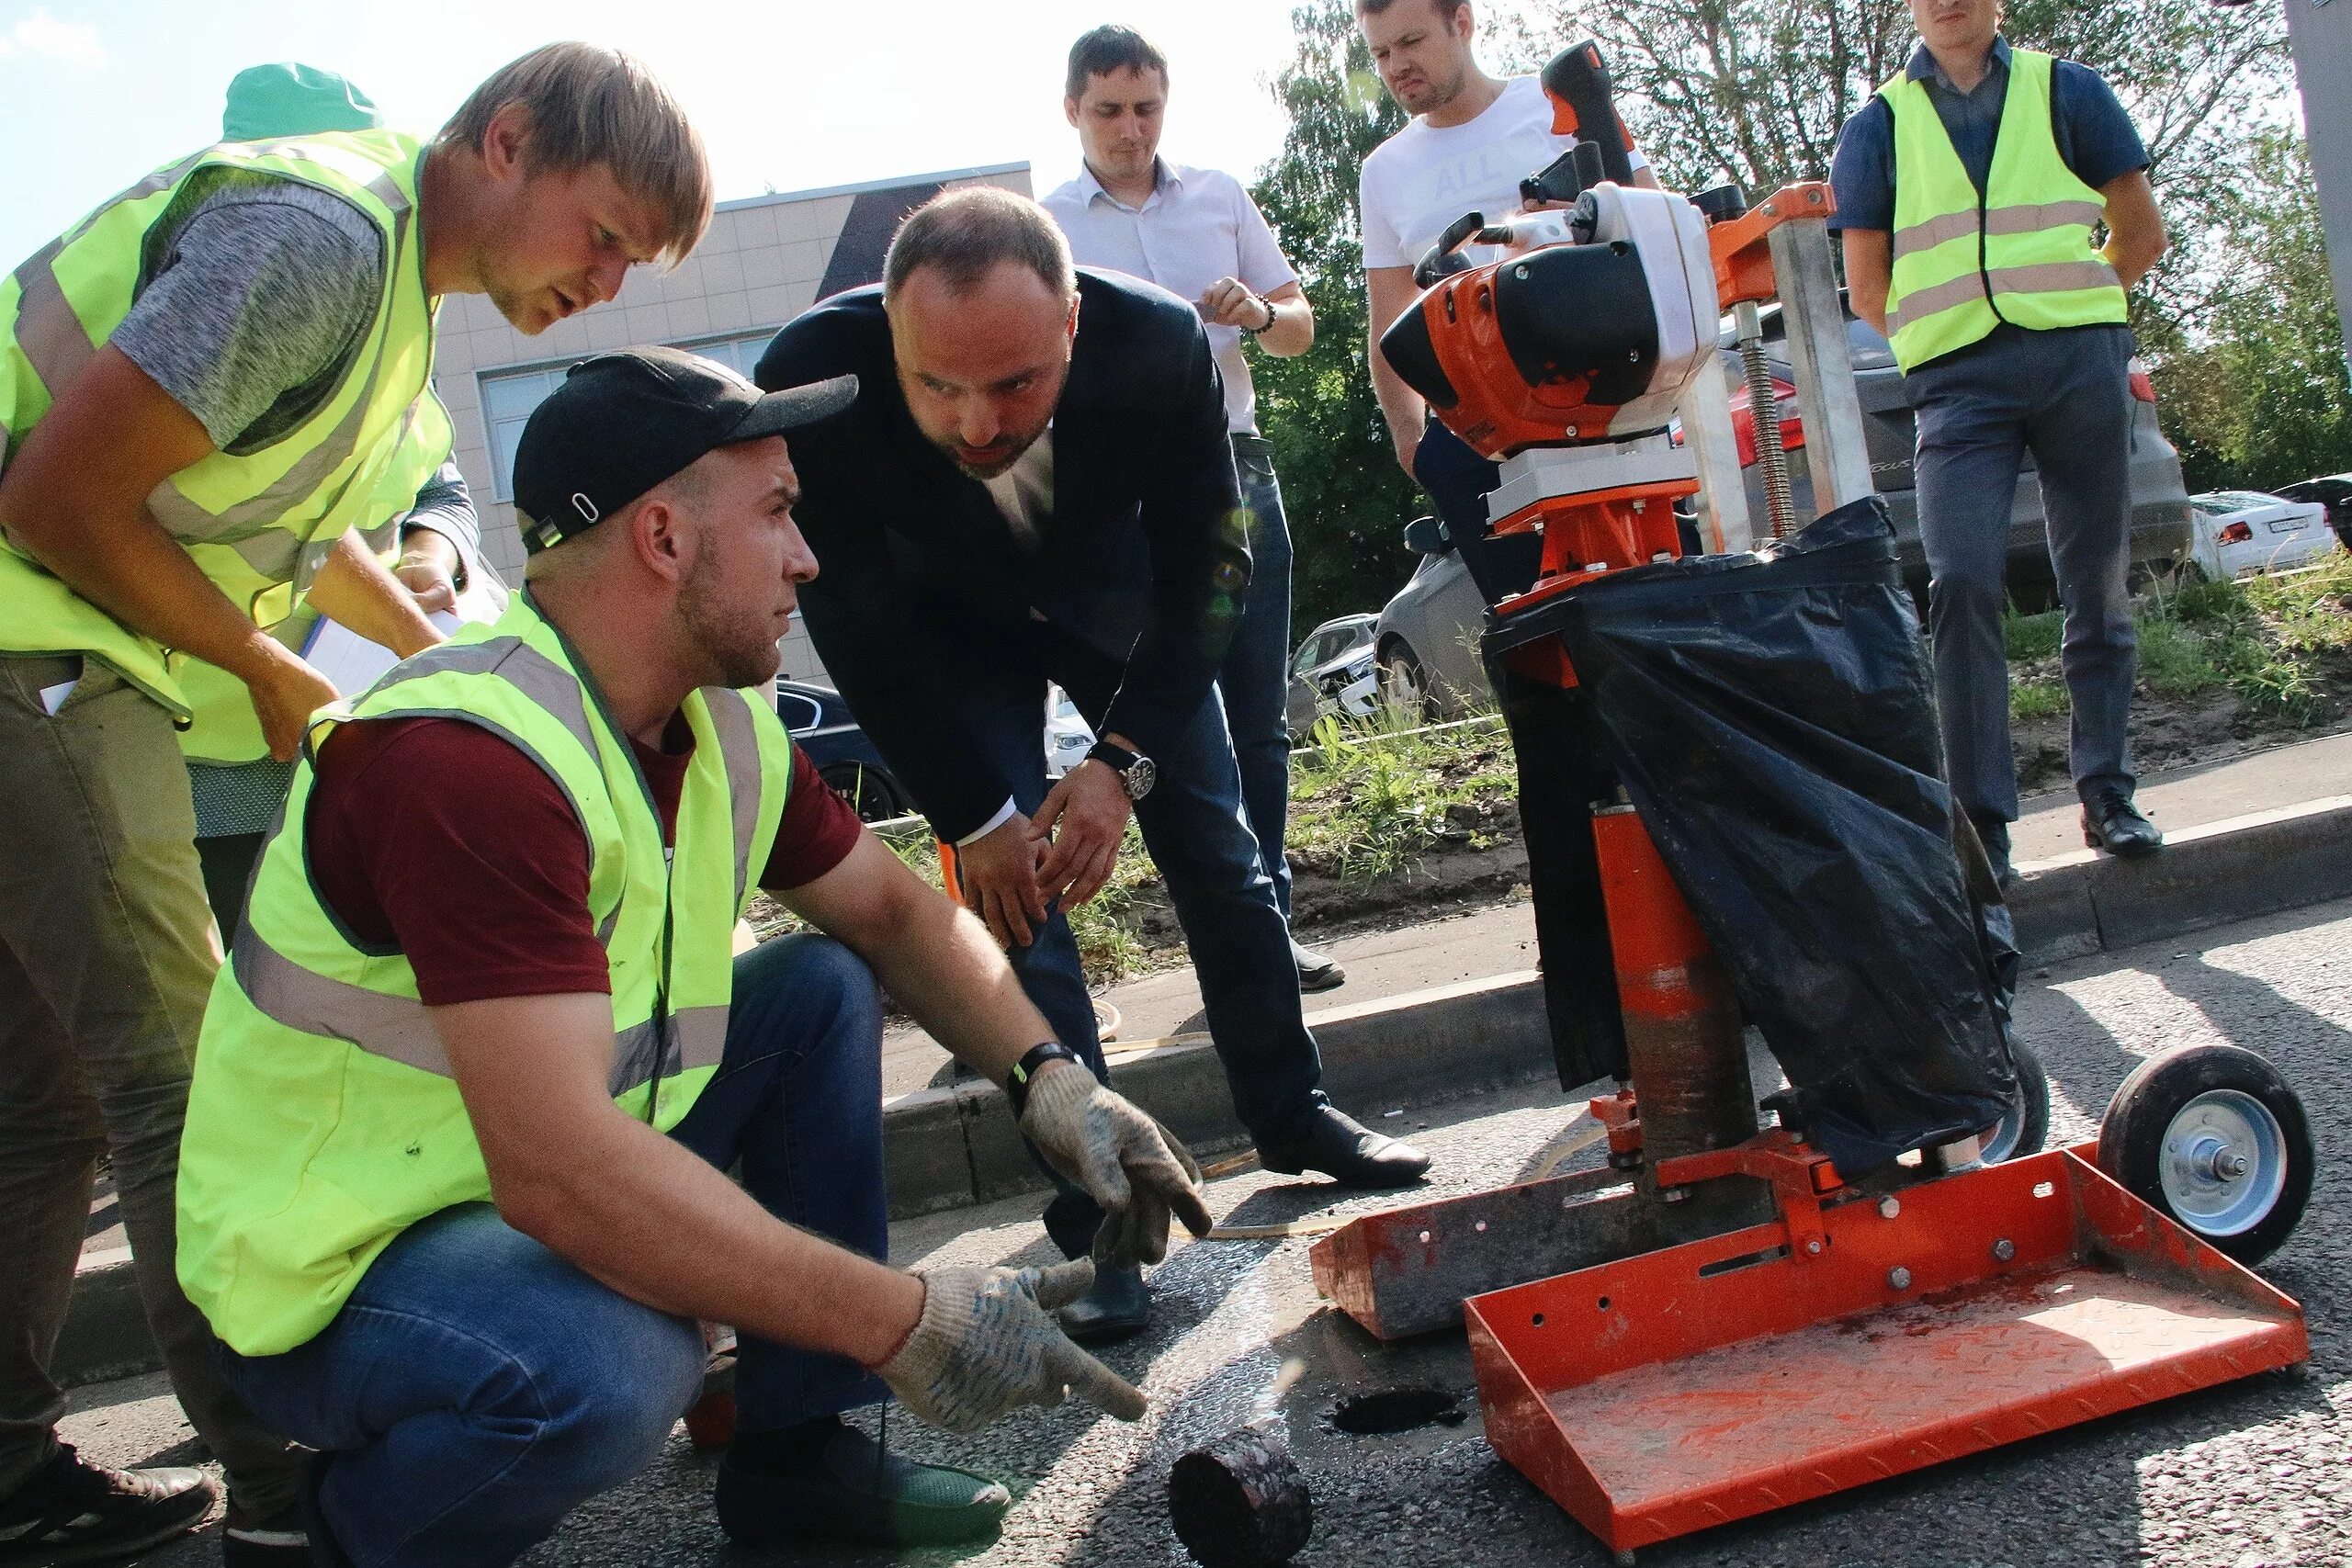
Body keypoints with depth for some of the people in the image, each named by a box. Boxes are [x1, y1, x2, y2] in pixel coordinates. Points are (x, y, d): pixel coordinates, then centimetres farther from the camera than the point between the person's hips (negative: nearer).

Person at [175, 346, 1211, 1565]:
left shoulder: (722, 721, -2)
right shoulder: (470, 758, -31)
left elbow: (892, 910, 9)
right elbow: (560, 1169, -37)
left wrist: (1050, 1081, -8)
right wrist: (905, 1323, -34)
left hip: (551, 1176, 9)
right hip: (335, 1263, -9)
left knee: (824, 989, 4)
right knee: (612, 1363, -36)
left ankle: (795, 1457, 9)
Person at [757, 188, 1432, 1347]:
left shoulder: (1162, 342, -33)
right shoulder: (809, 379, -36)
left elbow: (1206, 565, -19)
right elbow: (854, 623, -23)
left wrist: (1124, 758, -27)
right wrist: (973, 817, -21)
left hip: (1114, 589, 2)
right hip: (944, 622, -1)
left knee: (1215, 845, 5)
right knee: (1011, 882, -11)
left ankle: (1293, 1116, 26)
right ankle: (1096, 1218, -1)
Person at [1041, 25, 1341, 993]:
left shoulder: (1221, 197, 14)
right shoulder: (1042, 226, 7)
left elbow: (1300, 326, 14)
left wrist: (1258, 314, -8)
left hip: (1235, 469, 3)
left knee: (1259, 717, 4)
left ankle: (1267, 920, 14)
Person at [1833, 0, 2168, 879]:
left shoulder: (2066, 92, 13)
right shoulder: (1877, 128, 12)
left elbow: (2142, 233, 15)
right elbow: (1868, 289, 10)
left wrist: (2064, 303, 16)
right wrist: (1948, 324, 11)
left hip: (2080, 361, 1)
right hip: (1956, 380, -1)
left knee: (2097, 583, 3)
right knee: (1963, 585, -14)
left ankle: (2106, 794, 13)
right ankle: (1981, 822, -10)